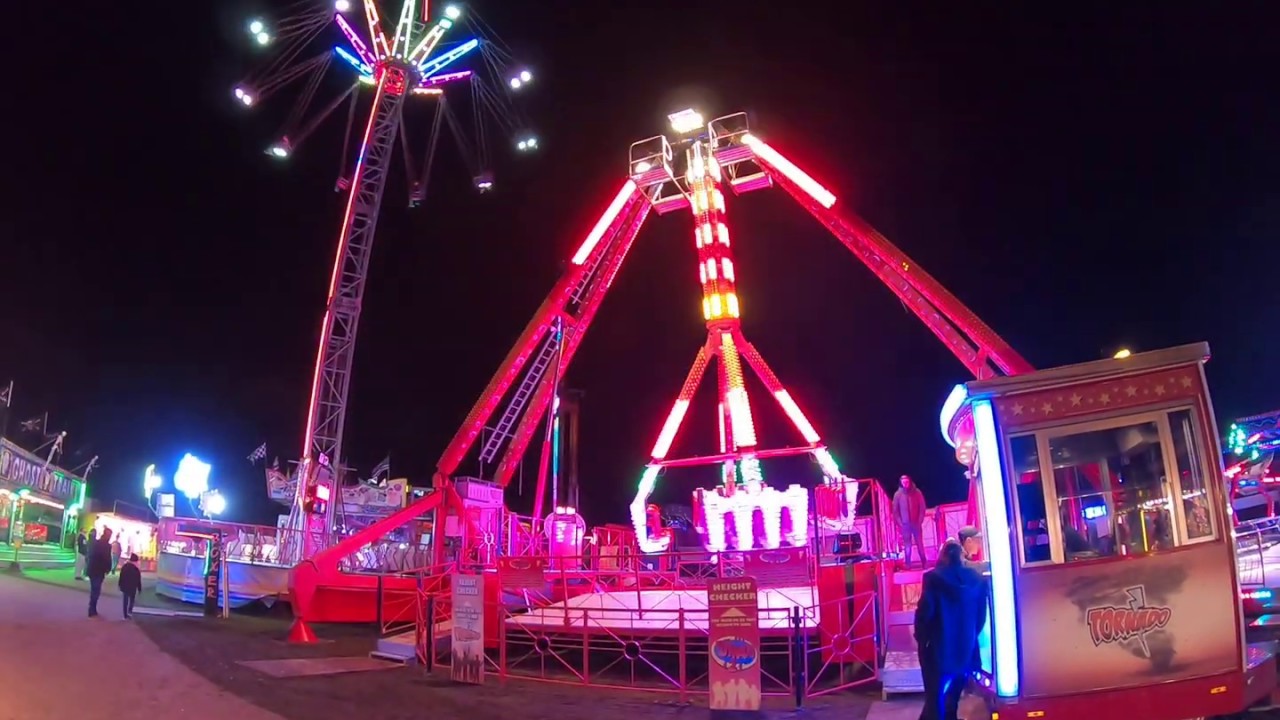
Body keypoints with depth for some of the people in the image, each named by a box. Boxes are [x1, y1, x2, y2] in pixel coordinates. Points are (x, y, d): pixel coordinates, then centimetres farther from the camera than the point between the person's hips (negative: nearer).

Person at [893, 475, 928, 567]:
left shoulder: (917, 492, 0)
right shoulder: (897, 495, 0)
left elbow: (922, 507, 1)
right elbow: (895, 510, 2)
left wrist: (920, 520, -6)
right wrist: (899, 523, -5)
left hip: (916, 523, 0)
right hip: (904, 524, 0)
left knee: (920, 543, 4)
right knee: (907, 544, 1)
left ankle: (924, 563, 12)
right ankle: (908, 564, 4)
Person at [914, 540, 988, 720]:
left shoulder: (933, 577, -10)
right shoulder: (978, 580, 2)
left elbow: (924, 611, -11)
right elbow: (981, 617, 5)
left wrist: (921, 638, 4)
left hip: (938, 649, -4)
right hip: (966, 650, 4)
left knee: (935, 701, 1)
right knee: (952, 701, 17)